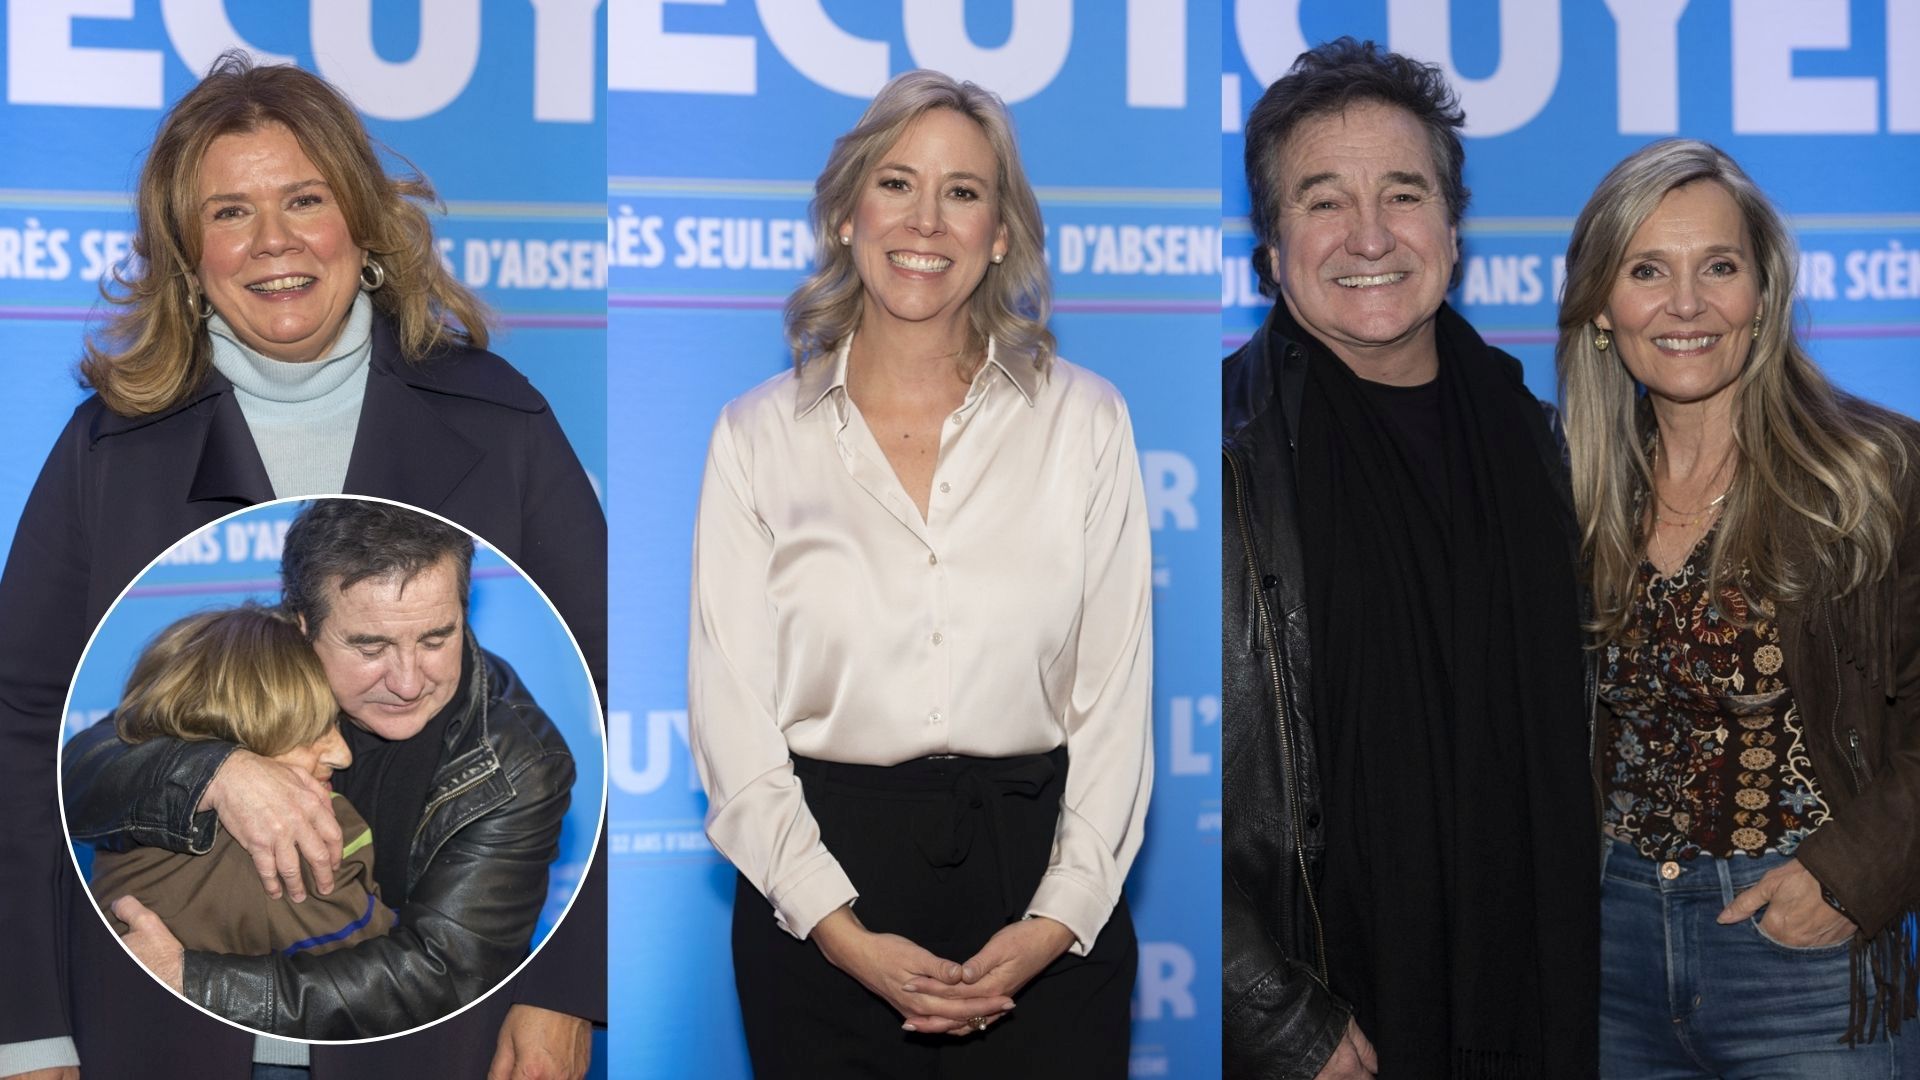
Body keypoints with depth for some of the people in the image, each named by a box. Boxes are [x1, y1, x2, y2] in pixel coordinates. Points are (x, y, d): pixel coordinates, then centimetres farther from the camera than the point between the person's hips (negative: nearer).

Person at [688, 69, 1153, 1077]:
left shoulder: (1083, 419, 3)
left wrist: (1060, 918, -9)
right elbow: (729, 711, -2)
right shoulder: (757, 435, 1)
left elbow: (1115, 696, 1)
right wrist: (844, 934, -10)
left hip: (1039, 869, 0)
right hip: (821, 903, 0)